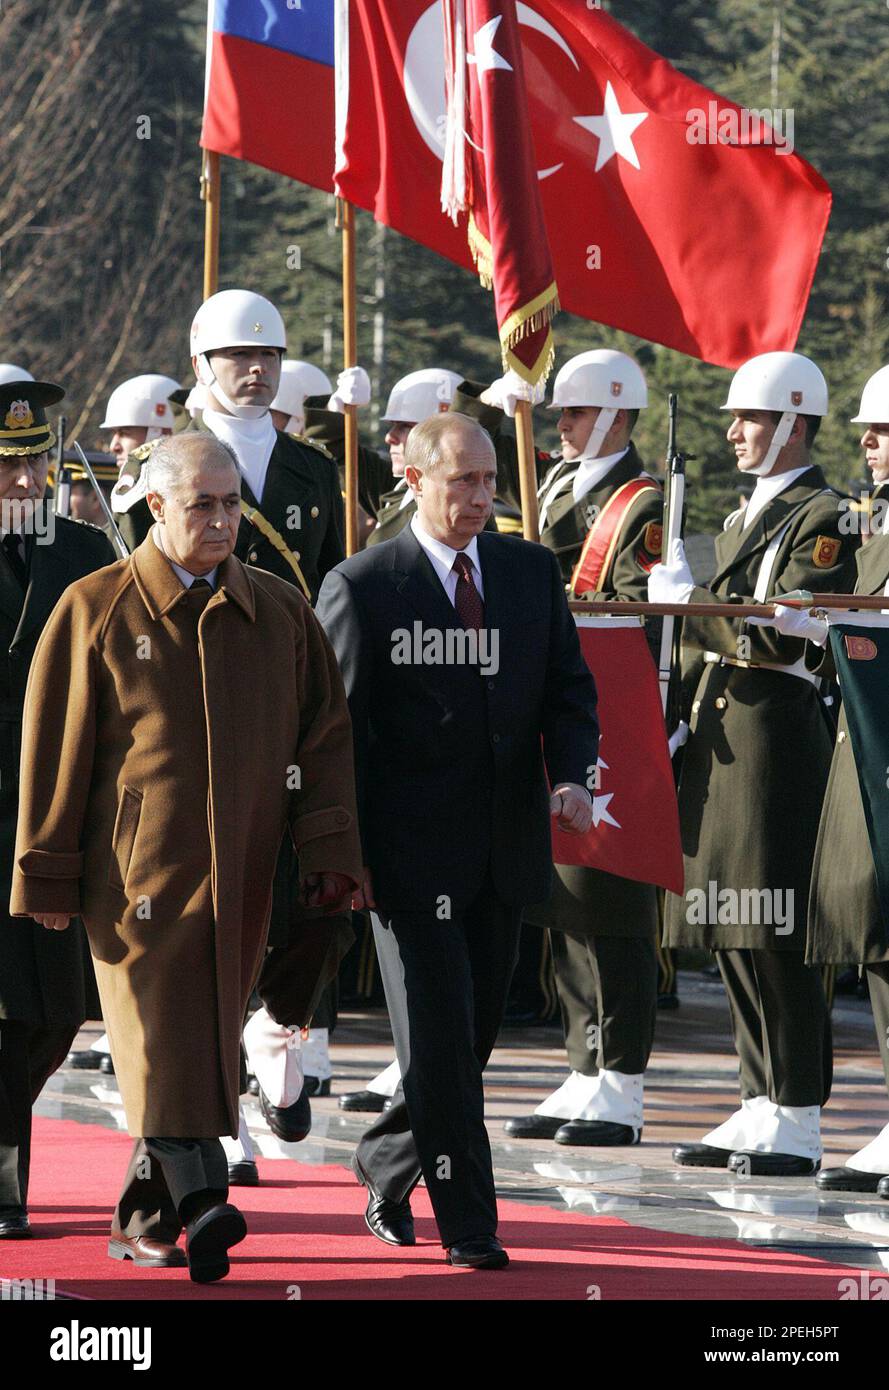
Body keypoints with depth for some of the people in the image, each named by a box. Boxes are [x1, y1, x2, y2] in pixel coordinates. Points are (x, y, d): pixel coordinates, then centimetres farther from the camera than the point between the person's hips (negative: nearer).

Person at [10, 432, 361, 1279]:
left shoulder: (281, 614, 10)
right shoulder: (95, 611, 1)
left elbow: (324, 735, 10)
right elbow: (54, 749, 1)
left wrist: (327, 849, -1)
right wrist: (48, 879, 0)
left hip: (238, 875, 4)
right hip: (139, 874, -4)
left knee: (204, 1046, 6)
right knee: (162, 1034, -15)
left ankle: (144, 1220, 17)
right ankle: (201, 1204, -28)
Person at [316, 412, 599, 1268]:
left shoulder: (532, 571, 9)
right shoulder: (361, 586, -5)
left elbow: (569, 688, 11)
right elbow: (337, 727, -5)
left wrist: (571, 775, -9)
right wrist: (346, 851, -10)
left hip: (507, 846, 5)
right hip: (414, 852, -5)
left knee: (475, 1031, 12)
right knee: (440, 1040, -7)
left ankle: (387, 1163, 34)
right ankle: (468, 1226, -3)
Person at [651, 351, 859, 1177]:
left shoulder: (821, 520, -9)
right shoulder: (744, 518, 20)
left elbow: (781, 637, -19)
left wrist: (687, 603, -13)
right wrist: (684, 727, 14)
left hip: (777, 737, -9)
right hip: (719, 737, 9)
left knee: (774, 936, -8)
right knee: (731, 931, 10)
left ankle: (797, 1122, -5)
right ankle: (760, 1107, 16)